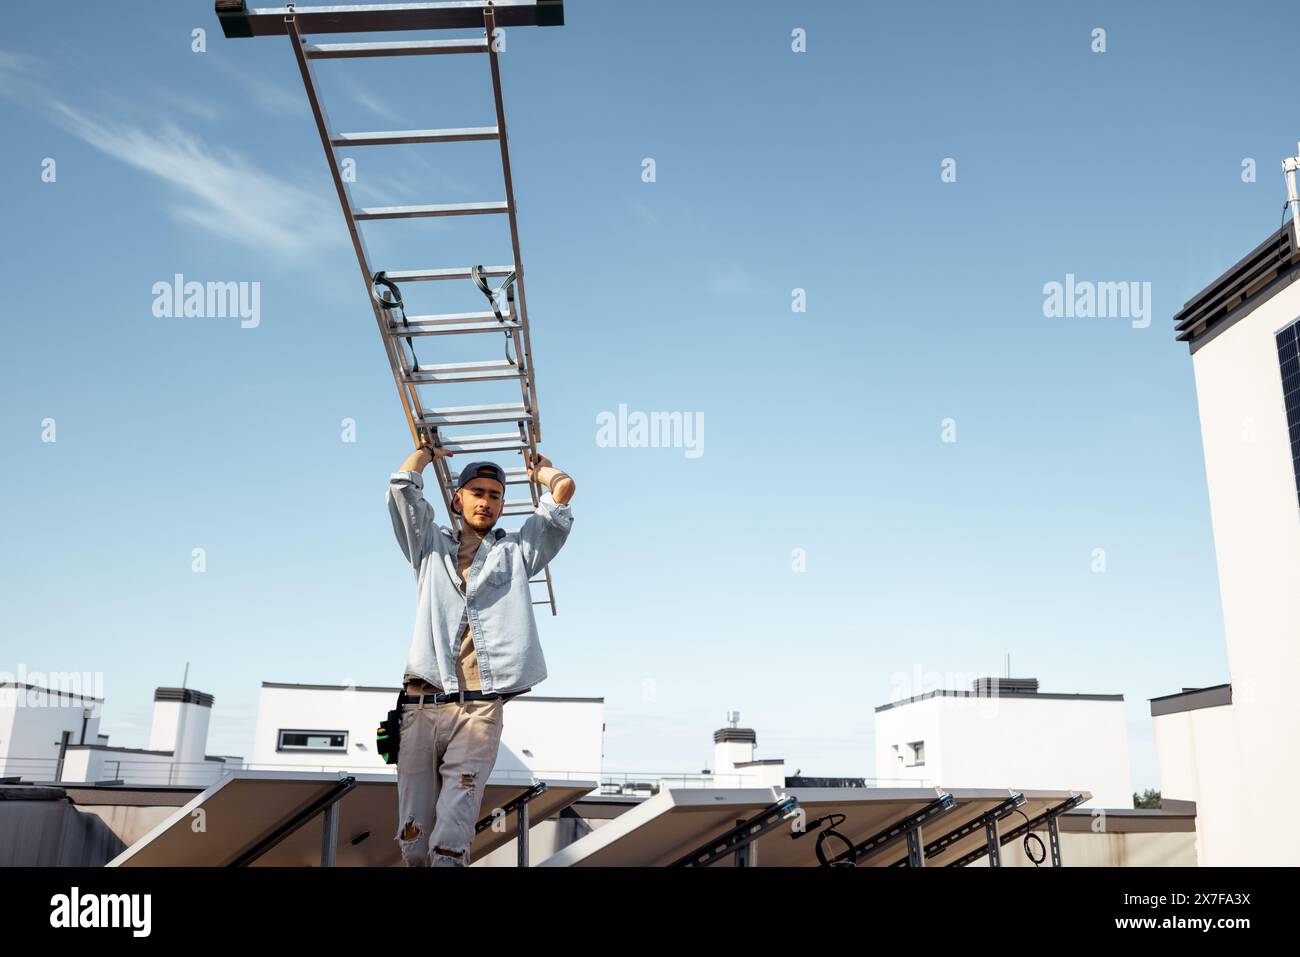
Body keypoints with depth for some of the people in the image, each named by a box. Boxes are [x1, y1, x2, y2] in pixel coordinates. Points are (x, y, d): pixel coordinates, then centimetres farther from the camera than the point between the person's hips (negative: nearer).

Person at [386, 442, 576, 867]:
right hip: (423, 703, 2)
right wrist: (428, 451, 32)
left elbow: (564, 489, 14)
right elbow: (401, 485, 15)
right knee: (413, 830, -1)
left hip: (480, 708, -1)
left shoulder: (517, 550, 20)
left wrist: (540, 468, 34)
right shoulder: (431, 546, 22)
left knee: (453, 830, -14)